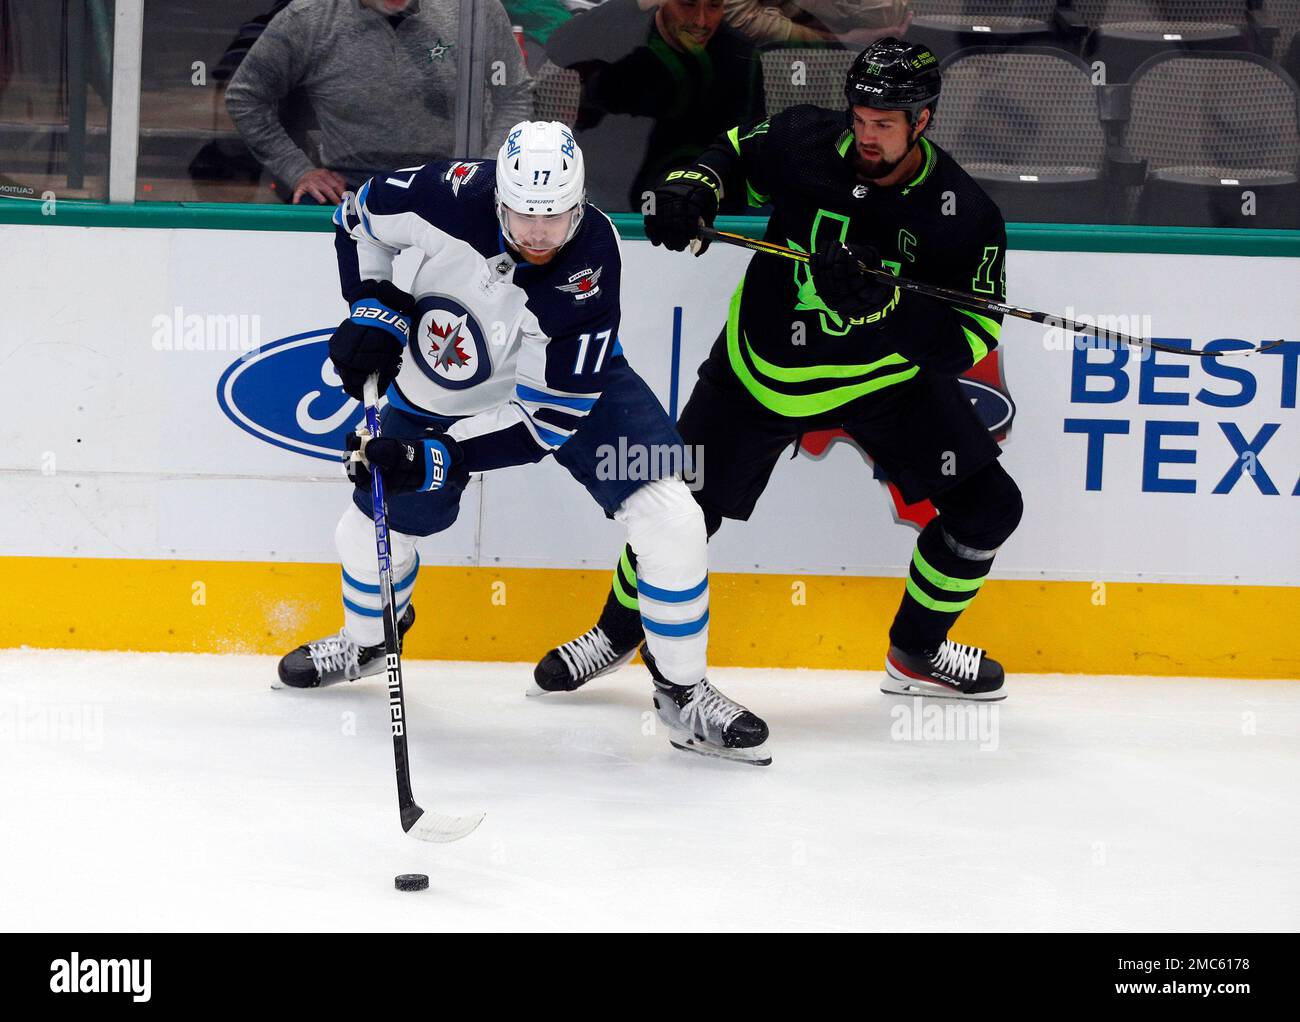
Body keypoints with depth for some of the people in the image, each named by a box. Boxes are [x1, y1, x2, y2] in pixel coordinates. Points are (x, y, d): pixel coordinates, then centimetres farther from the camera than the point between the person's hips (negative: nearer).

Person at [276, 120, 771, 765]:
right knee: (373, 527, 9)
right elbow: (359, 216, -7)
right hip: (440, 388, 2)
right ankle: (365, 640, 44)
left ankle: (682, 693, -1)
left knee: (670, 518, -18)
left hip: (569, 379, -2)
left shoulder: (592, 267, -35)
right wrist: (375, 309, -18)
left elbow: (546, 416, -31)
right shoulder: (451, 197, -31)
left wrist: (436, 458, -36)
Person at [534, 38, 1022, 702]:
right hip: (762, 366, 0)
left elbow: (965, 342, -27)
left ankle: (917, 653, 20)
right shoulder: (806, 142, -18)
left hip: (886, 376, 0)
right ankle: (618, 630, 28)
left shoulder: (964, 216, -23)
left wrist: (872, 299, -40)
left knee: (986, 509, -4)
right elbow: (737, 153, 4)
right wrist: (695, 187, -18)